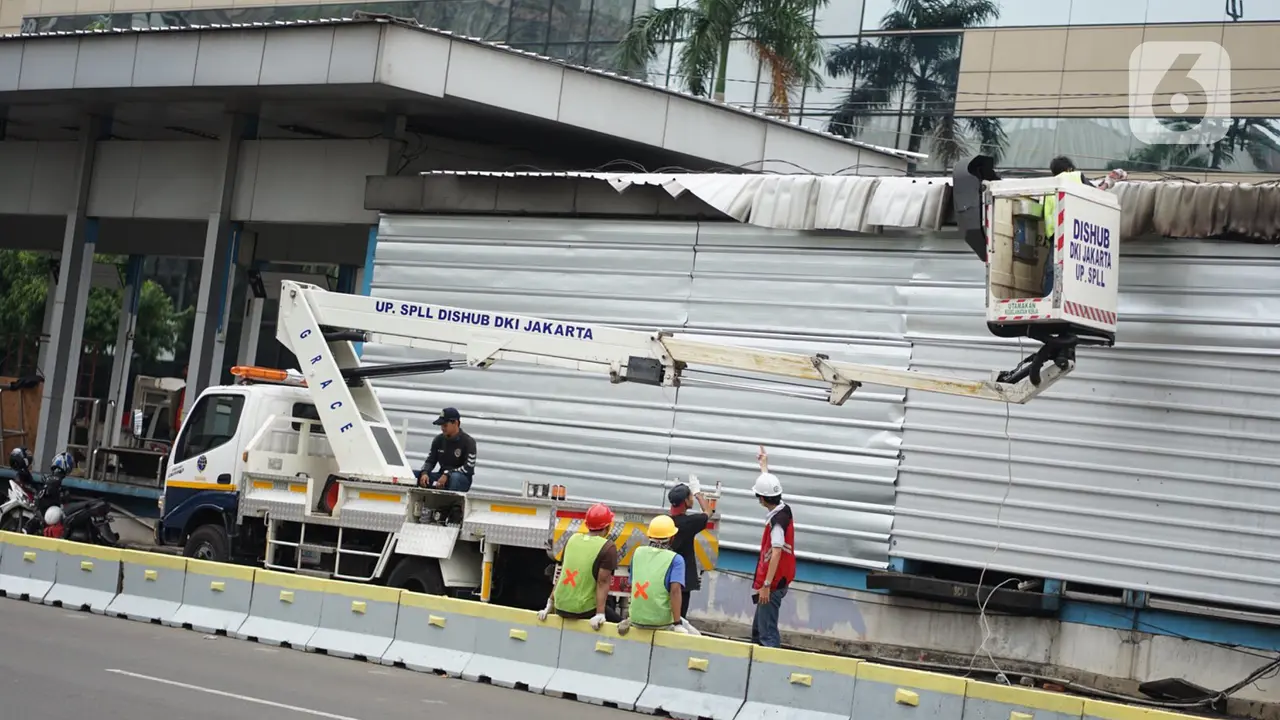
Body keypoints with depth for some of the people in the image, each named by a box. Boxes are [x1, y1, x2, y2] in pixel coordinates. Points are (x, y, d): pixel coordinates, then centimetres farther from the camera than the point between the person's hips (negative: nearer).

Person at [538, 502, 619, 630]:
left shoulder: (573, 539, 7)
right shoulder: (607, 548, -9)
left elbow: (562, 574, 13)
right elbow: (603, 582, -14)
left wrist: (550, 604, 17)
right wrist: (600, 614, -16)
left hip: (560, 607, 6)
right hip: (584, 610, -6)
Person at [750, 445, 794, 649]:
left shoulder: (777, 520, -22)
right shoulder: (783, 508, 5)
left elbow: (776, 553, -27)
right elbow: (770, 486, 25)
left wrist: (766, 585, -28)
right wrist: (764, 465, 41)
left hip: (773, 583, -10)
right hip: (779, 579, 10)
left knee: (768, 635, -10)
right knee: (758, 630, 20)